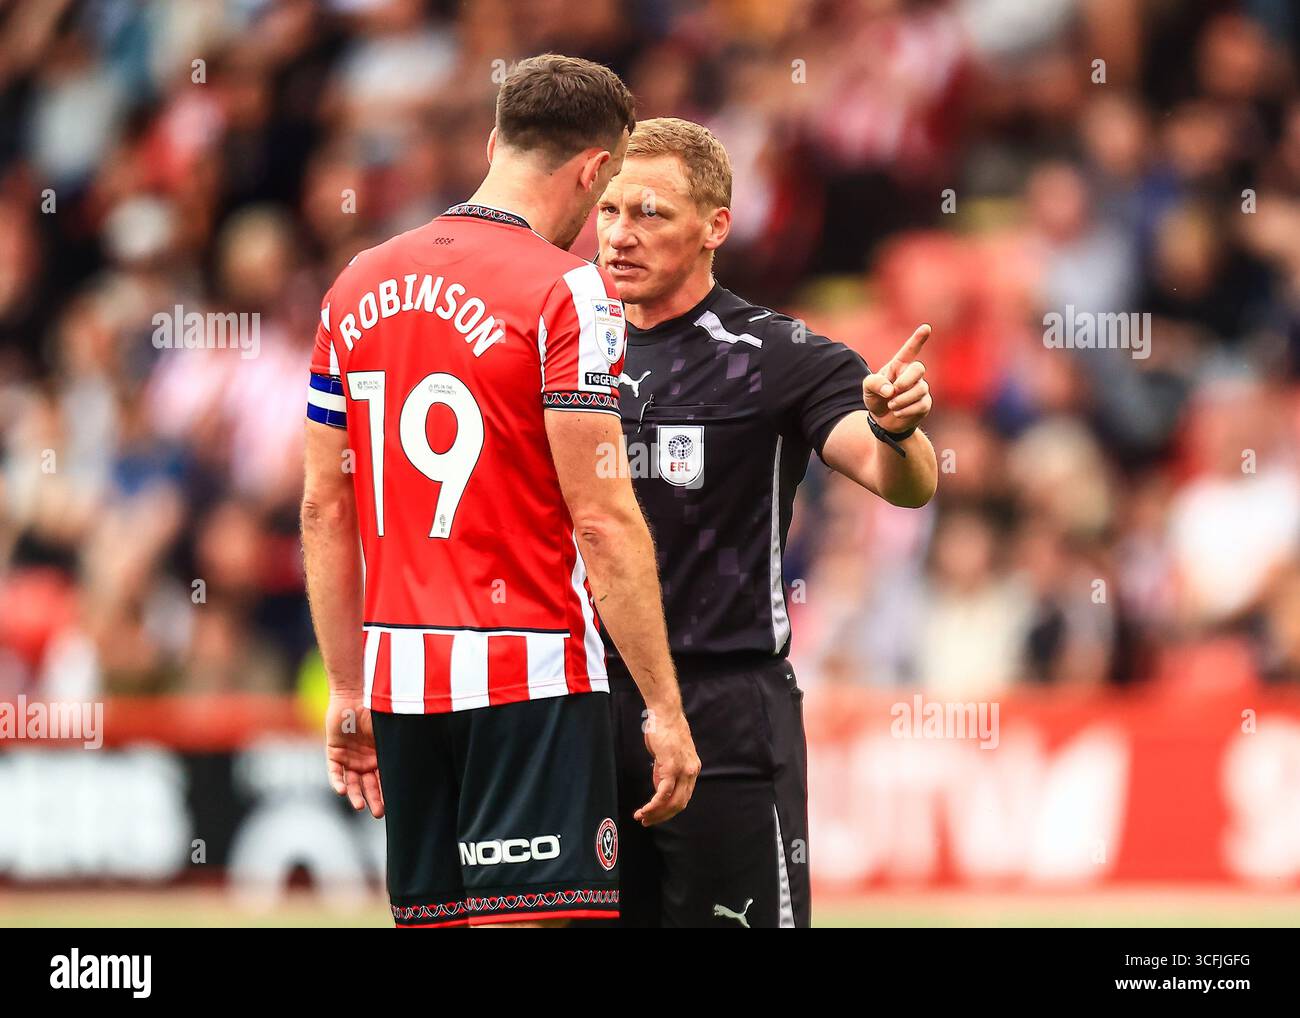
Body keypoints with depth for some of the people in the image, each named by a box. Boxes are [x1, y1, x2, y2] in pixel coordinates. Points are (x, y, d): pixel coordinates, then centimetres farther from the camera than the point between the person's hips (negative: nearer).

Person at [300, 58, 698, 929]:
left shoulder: (358, 288, 11)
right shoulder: (567, 290, -9)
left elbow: (324, 510, 13)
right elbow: (602, 519, -14)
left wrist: (348, 692, 19)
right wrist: (666, 707, -10)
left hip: (401, 675, 7)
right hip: (529, 674, -7)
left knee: (431, 917, 12)